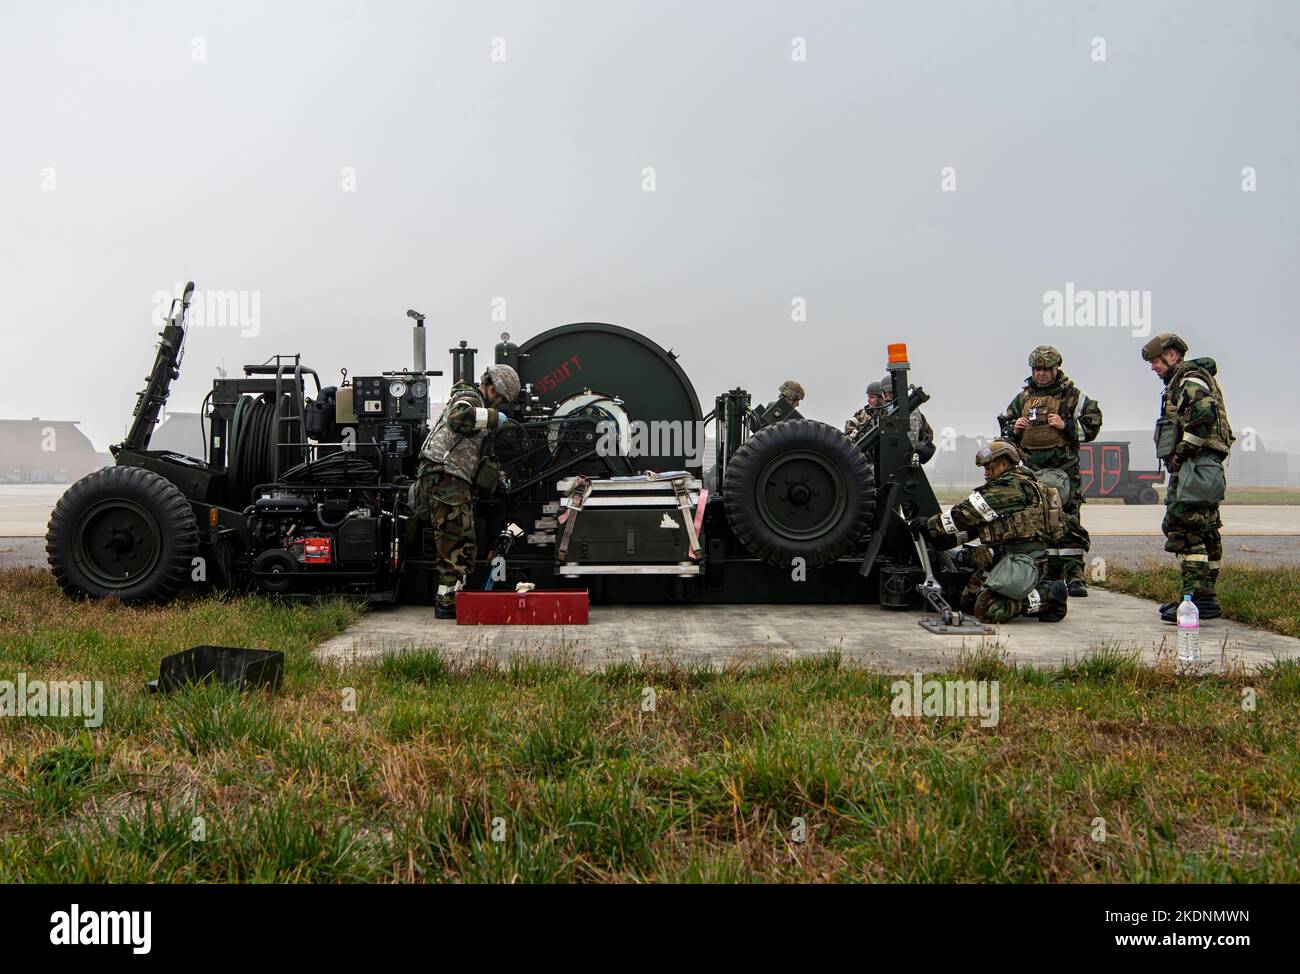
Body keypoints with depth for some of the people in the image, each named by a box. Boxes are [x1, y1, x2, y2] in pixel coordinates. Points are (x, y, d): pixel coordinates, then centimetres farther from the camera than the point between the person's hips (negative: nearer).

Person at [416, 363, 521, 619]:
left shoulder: (476, 403, 28)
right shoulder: (468, 397, -4)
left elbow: (476, 453, 33)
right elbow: (458, 416, -30)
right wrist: (492, 416, -19)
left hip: (457, 482, 11)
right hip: (444, 476, -11)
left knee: (464, 541, 12)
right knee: (454, 541, -10)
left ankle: (455, 597, 18)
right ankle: (447, 603, -8)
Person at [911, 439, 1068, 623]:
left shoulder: (1011, 487, -14)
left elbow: (968, 513, -15)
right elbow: (975, 522, 18)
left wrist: (931, 524, -7)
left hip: (1022, 563, -11)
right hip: (1004, 559, 11)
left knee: (986, 609, -21)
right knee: (968, 602, 8)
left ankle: (1048, 596, -8)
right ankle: (1043, 588, 12)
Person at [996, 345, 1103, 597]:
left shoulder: (1072, 396, 3)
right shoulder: (1023, 398, 16)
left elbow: (1092, 425, 0)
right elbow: (1004, 427, 23)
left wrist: (1065, 426, -12)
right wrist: (1014, 429, 2)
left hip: (1063, 471, -5)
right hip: (1032, 472, 5)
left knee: (1068, 523, -10)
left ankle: (1074, 577, -9)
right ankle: (1051, 575, 17)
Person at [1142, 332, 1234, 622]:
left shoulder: (1191, 380, -8)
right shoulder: (1181, 383, 24)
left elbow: (1203, 416, -24)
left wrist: (1181, 452, -18)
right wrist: (1178, 457, 12)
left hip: (1194, 466, -11)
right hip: (1199, 468, 11)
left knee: (1184, 530, -15)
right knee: (1204, 532, 12)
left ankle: (1196, 597, -18)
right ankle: (1206, 597, 18)